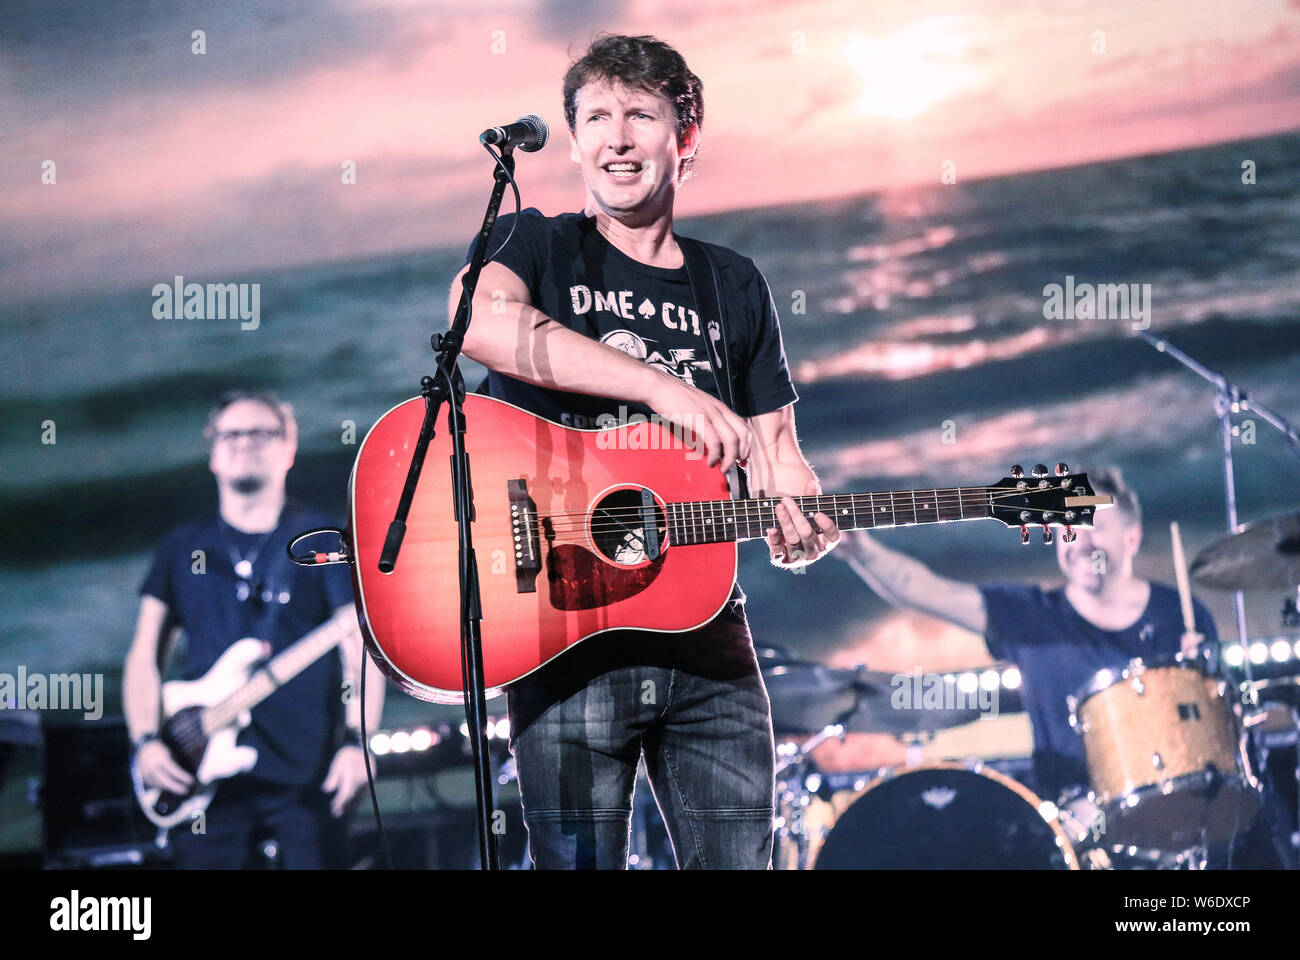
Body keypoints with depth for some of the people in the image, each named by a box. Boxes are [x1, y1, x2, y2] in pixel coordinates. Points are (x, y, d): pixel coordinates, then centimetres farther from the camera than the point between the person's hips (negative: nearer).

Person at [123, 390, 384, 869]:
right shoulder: (183, 548, 14)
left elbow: (362, 649, -3)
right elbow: (145, 657, 14)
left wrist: (356, 743, -16)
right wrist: (145, 741, -1)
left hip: (306, 772, -2)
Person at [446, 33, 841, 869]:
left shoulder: (735, 286, 16)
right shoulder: (534, 246, 5)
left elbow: (774, 449, 16)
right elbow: (481, 322, -19)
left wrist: (800, 526, -8)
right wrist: (659, 385, -23)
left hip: (706, 634, 4)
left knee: (739, 856, 5)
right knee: (580, 859, -2)